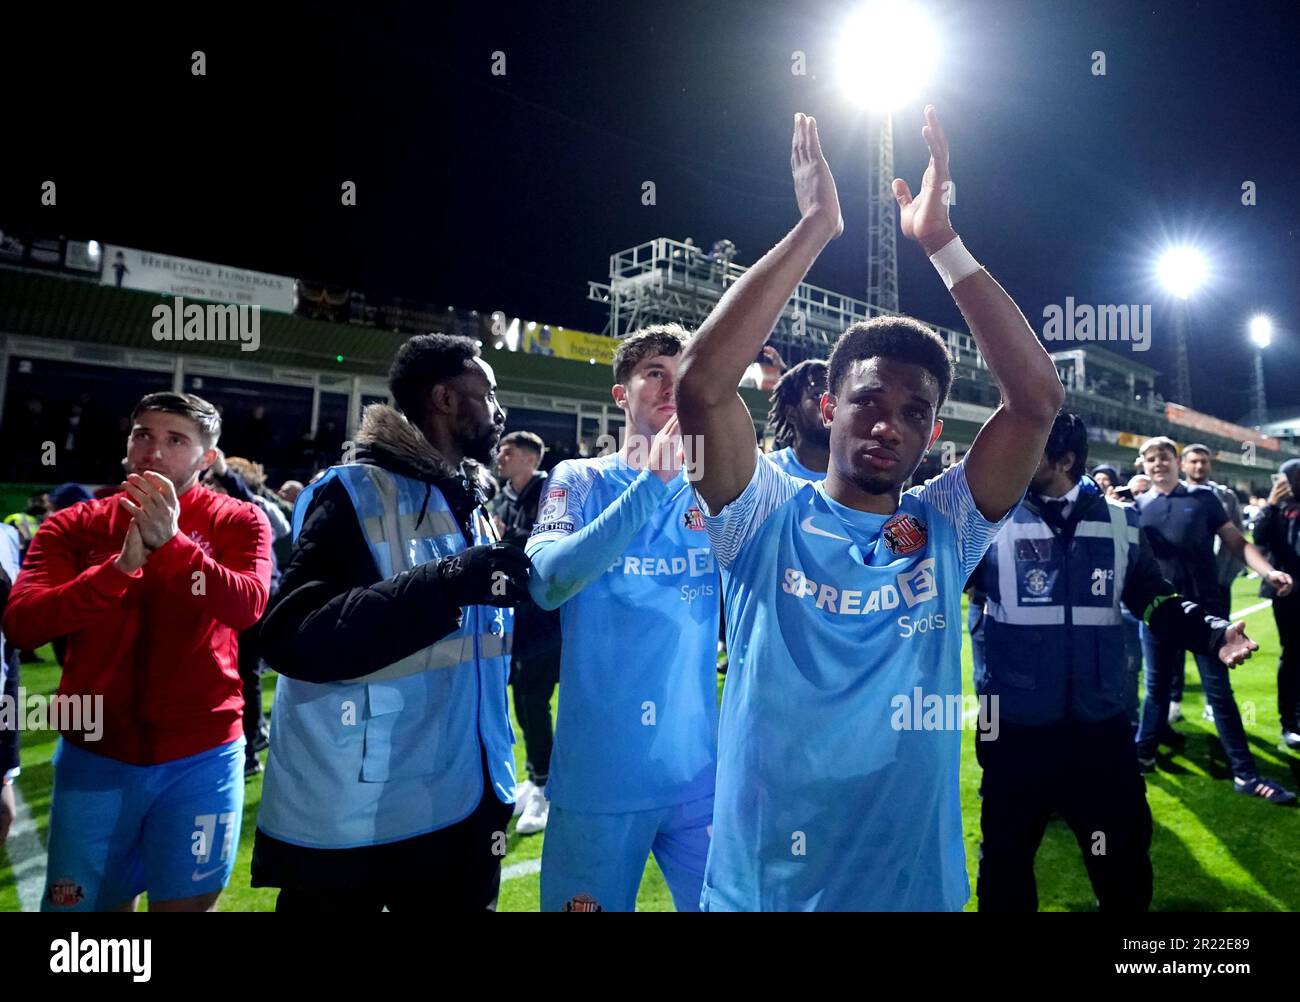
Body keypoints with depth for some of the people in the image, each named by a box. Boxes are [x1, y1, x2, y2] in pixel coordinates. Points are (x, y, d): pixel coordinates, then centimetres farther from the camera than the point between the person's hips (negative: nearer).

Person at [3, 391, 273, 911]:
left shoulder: (238, 522, -4)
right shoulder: (74, 526, 1)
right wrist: (121, 566, -24)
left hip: (200, 758, -2)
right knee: (84, 903, 14)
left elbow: (247, 606, -21)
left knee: (185, 903, 9)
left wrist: (170, 543, -31)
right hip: (94, 756, 2)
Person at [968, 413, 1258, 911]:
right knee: (1006, 860, 15)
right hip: (1015, 731, -2)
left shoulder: (1120, 524, 3)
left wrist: (1213, 634, -8)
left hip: (1101, 728, 2)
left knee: (1124, 862, 20)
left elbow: (1157, 601, 9)